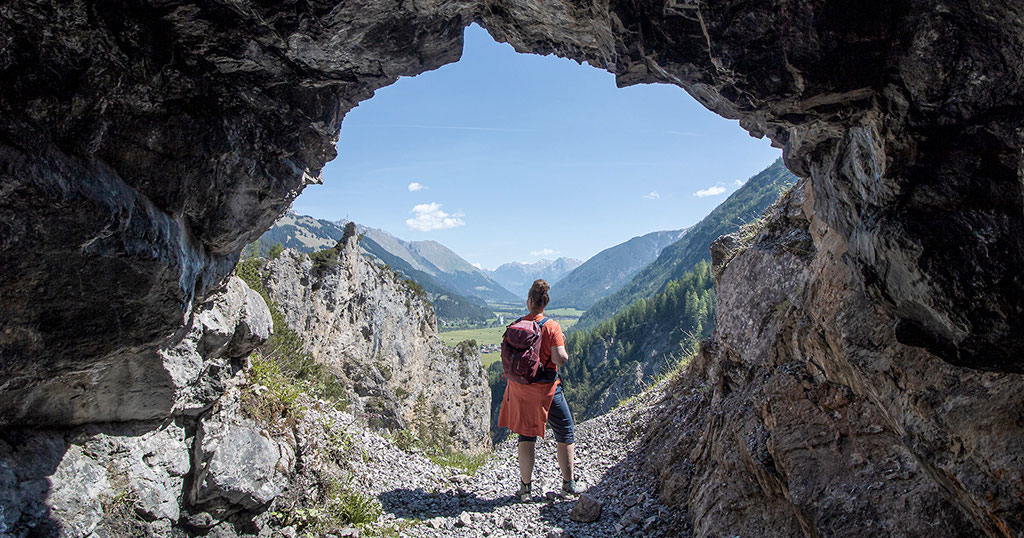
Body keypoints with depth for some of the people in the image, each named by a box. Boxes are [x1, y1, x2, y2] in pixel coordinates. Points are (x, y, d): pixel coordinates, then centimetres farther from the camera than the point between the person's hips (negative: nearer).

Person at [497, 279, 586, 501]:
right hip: (547, 389, -3)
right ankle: (569, 483, 18)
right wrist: (563, 346, 0)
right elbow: (559, 359, -19)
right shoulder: (551, 326, -13)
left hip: (520, 388, 4)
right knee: (565, 433, 13)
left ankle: (525, 486, 17)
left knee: (526, 435, 14)